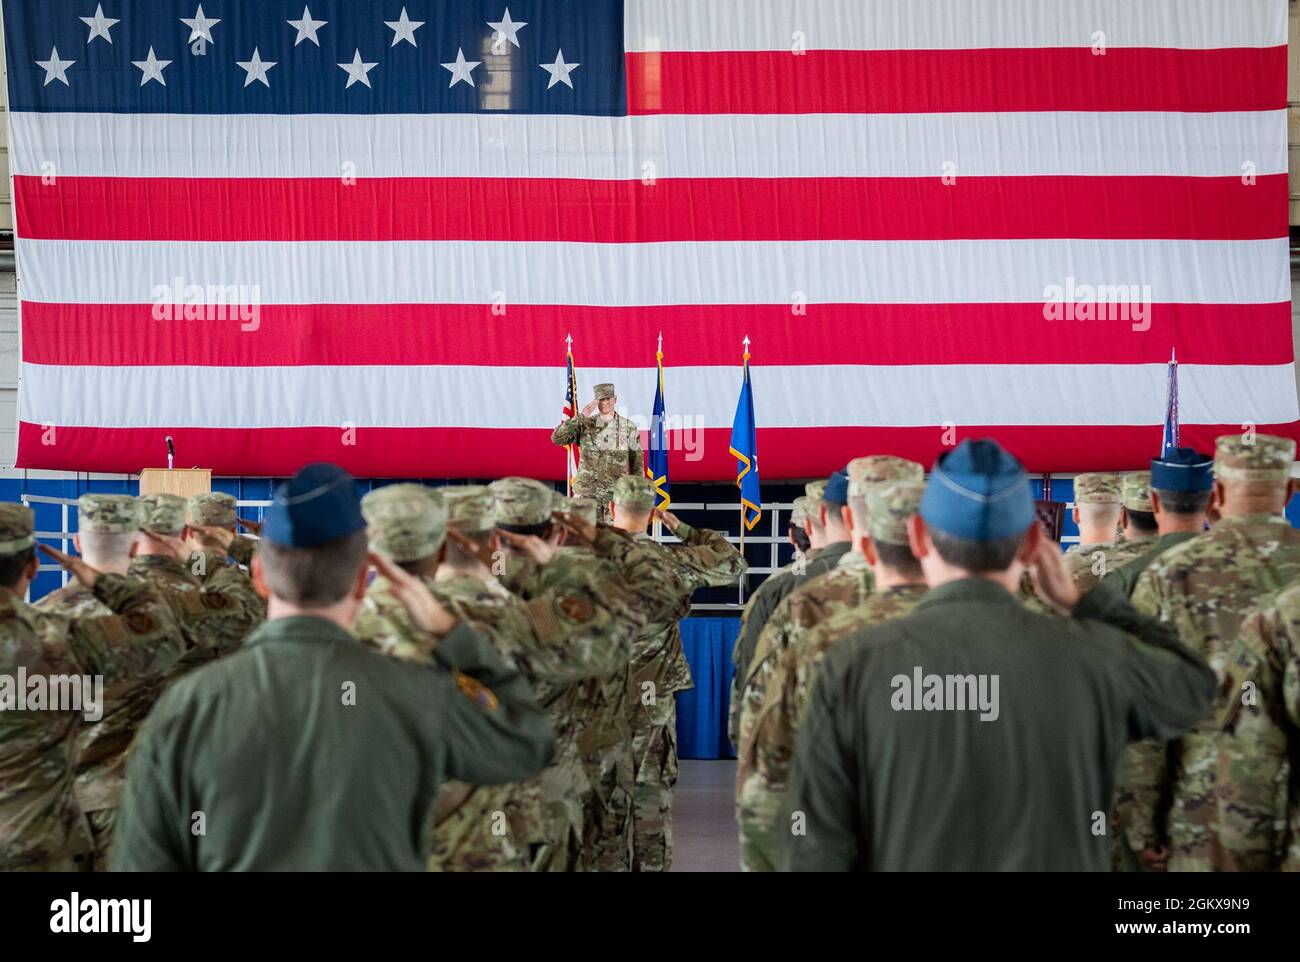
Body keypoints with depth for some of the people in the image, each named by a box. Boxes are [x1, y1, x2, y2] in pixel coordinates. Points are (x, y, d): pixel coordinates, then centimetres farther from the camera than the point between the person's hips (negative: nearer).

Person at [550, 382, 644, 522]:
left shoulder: (629, 428, 2)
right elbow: (557, 438, -10)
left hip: (616, 494, 0)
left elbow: (637, 463, 7)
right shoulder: (585, 424, 1)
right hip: (587, 493, 0)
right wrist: (580, 416, -15)